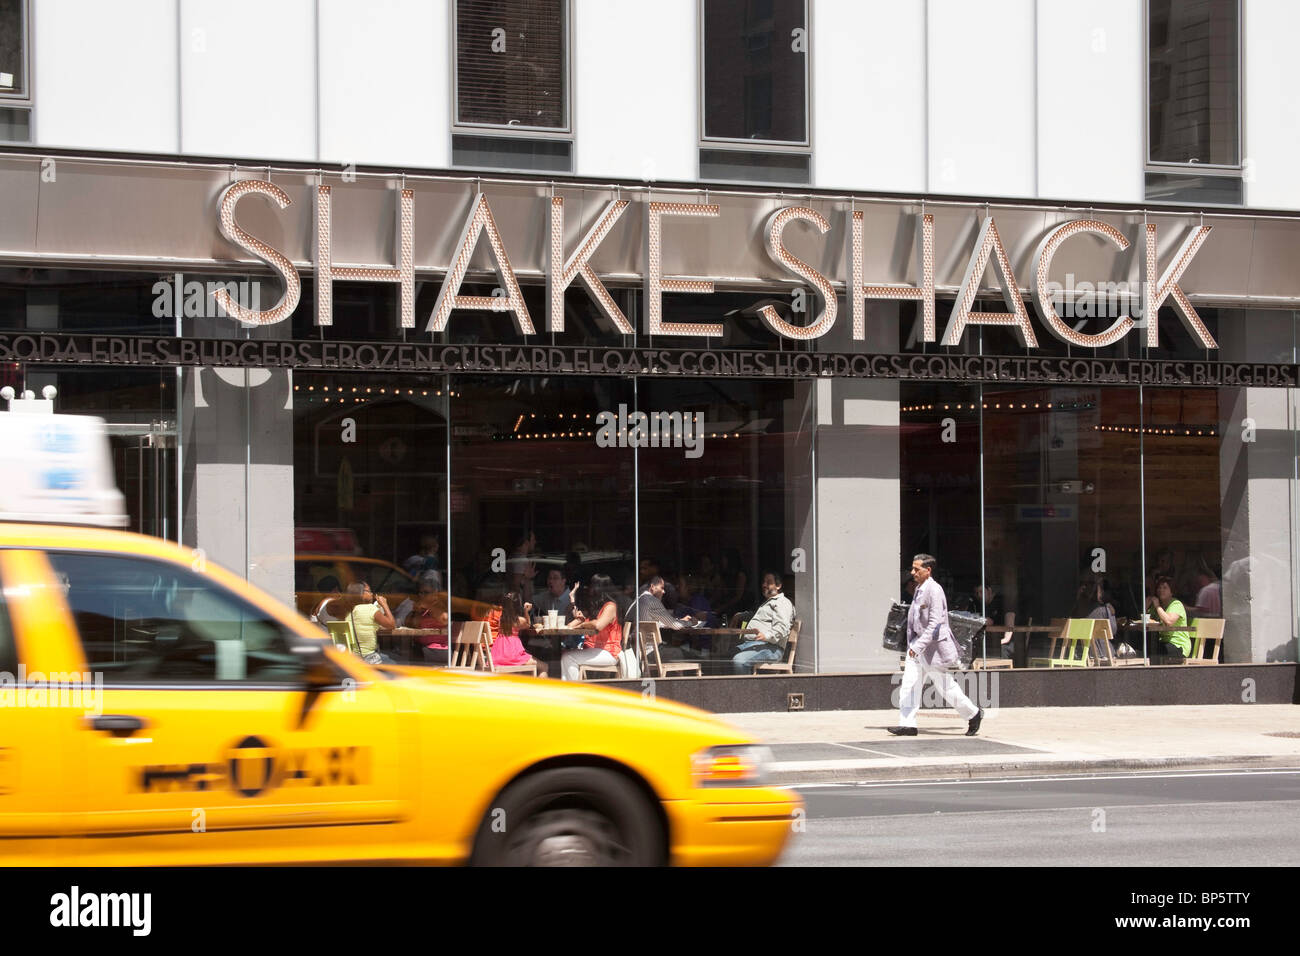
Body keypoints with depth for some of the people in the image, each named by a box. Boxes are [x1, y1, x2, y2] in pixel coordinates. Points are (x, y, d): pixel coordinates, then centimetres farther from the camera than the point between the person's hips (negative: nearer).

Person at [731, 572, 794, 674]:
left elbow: (782, 628, -14)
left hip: (769, 646, -9)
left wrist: (767, 636, -30)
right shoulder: (765, 602, 36)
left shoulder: (782, 603, 4)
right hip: (749, 642, 9)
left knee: (739, 661, -34)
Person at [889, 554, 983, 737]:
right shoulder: (919, 589, 11)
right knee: (909, 684, 0)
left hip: (934, 646, -9)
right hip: (918, 643, 9)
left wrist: (918, 646, -27)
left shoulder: (934, 591, -18)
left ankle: (973, 714, 20)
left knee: (946, 686, 2)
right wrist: (912, 644, 22)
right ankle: (907, 724, 0)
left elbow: (935, 624, -24)